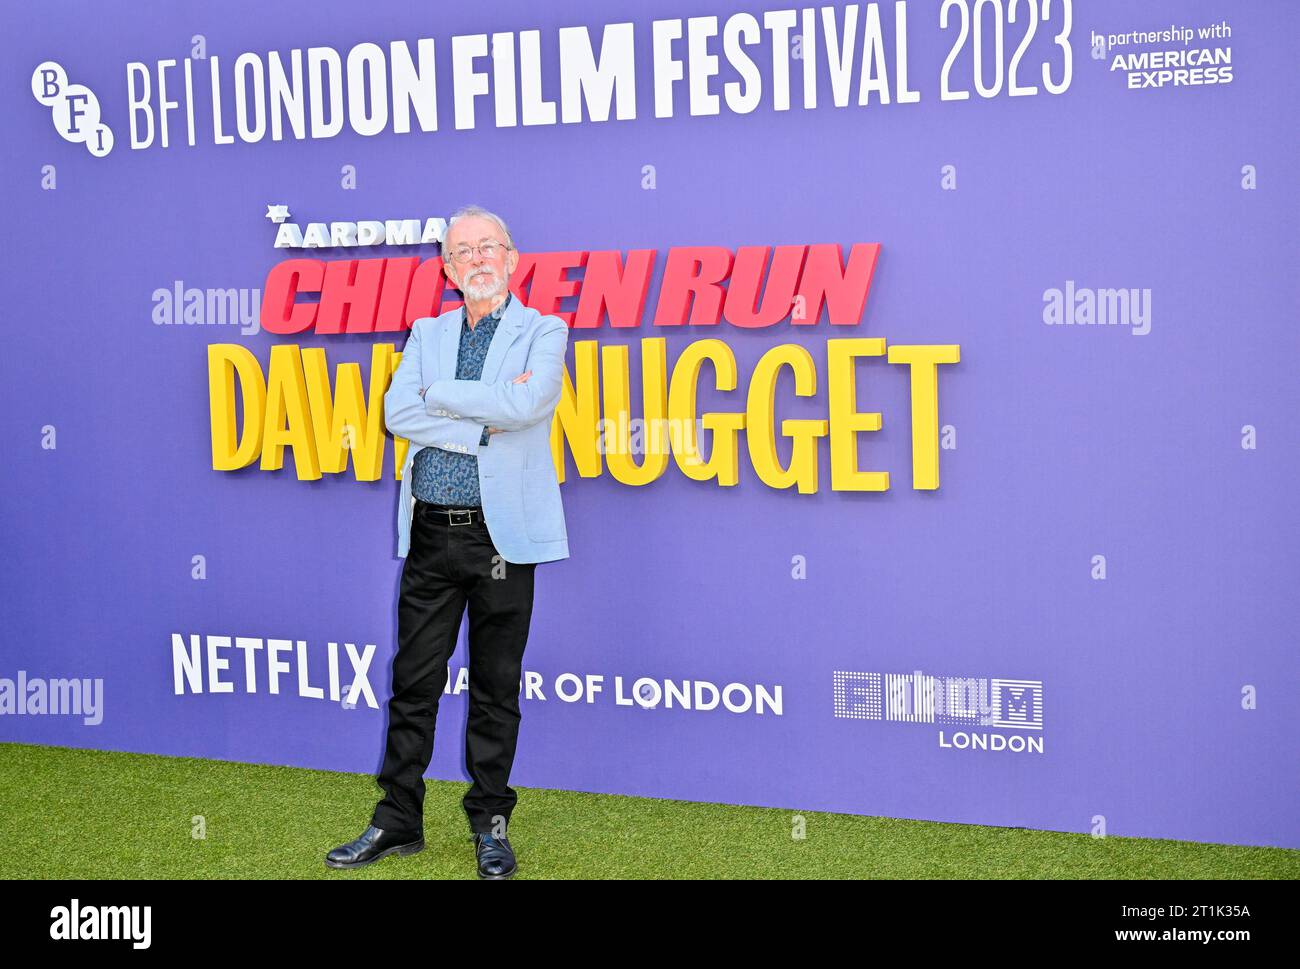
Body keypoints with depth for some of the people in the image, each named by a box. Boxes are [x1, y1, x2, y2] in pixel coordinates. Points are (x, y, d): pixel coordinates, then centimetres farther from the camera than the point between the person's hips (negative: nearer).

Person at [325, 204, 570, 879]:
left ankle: (490, 824, 17)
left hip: (502, 536, -3)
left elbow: (524, 404, -18)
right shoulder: (428, 333, 13)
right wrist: (483, 424, -12)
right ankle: (398, 821, 16)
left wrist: (442, 396, -7)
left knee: (496, 689, 5)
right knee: (414, 683, 7)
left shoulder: (543, 332, 2)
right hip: (431, 533, 3)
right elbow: (397, 412, -3)